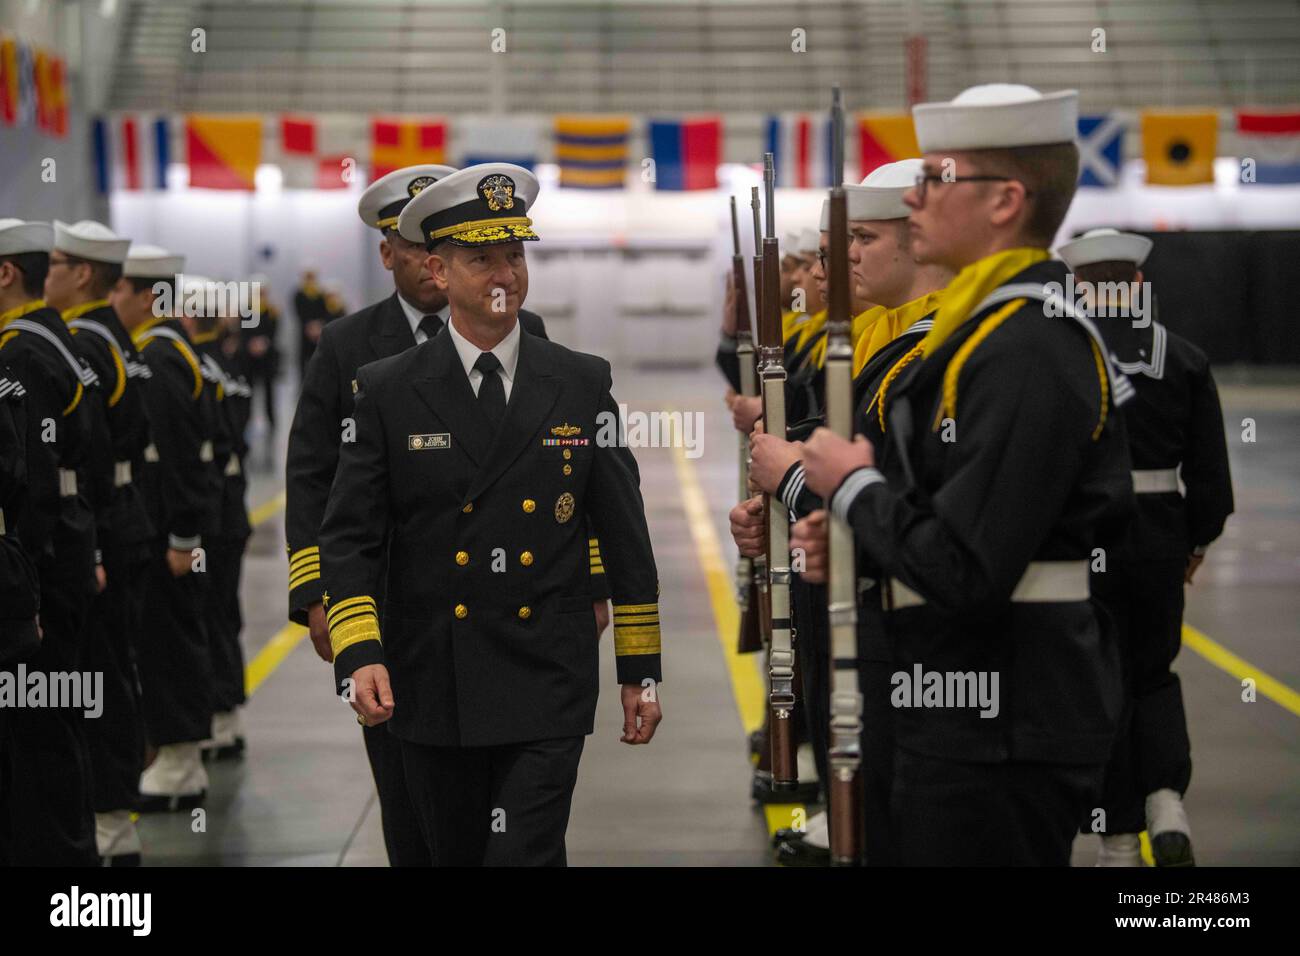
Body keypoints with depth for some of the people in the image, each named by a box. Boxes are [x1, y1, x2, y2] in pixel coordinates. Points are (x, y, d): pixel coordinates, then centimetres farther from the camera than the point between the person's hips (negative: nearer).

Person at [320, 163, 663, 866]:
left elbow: (624, 535, 7)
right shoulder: (387, 392, 0)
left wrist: (640, 670, 7)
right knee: (454, 855, 13)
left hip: (547, 694, -1)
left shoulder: (583, 383, 3)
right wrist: (359, 655, -15)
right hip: (430, 693, 1)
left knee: (526, 854, -10)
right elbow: (348, 538, -1)